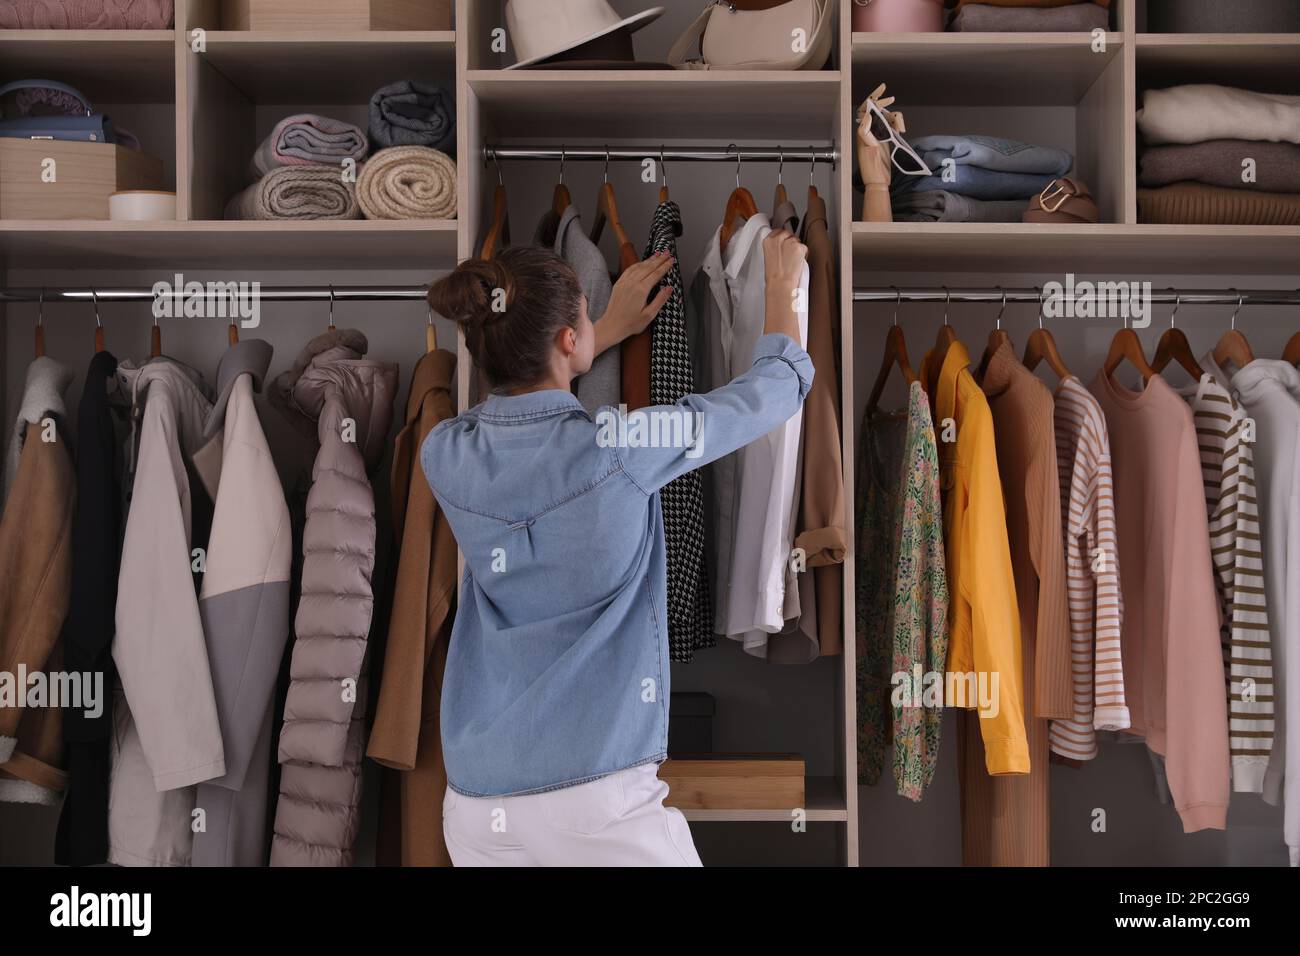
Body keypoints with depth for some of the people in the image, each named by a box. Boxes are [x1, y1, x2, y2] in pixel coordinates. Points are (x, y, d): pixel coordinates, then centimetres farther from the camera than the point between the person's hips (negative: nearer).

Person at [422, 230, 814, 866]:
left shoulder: (446, 454, -4)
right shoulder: (619, 446, -16)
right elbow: (779, 385, 0)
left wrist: (611, 331, 30)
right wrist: (781, 287, 18)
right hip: (594, 797, -5)